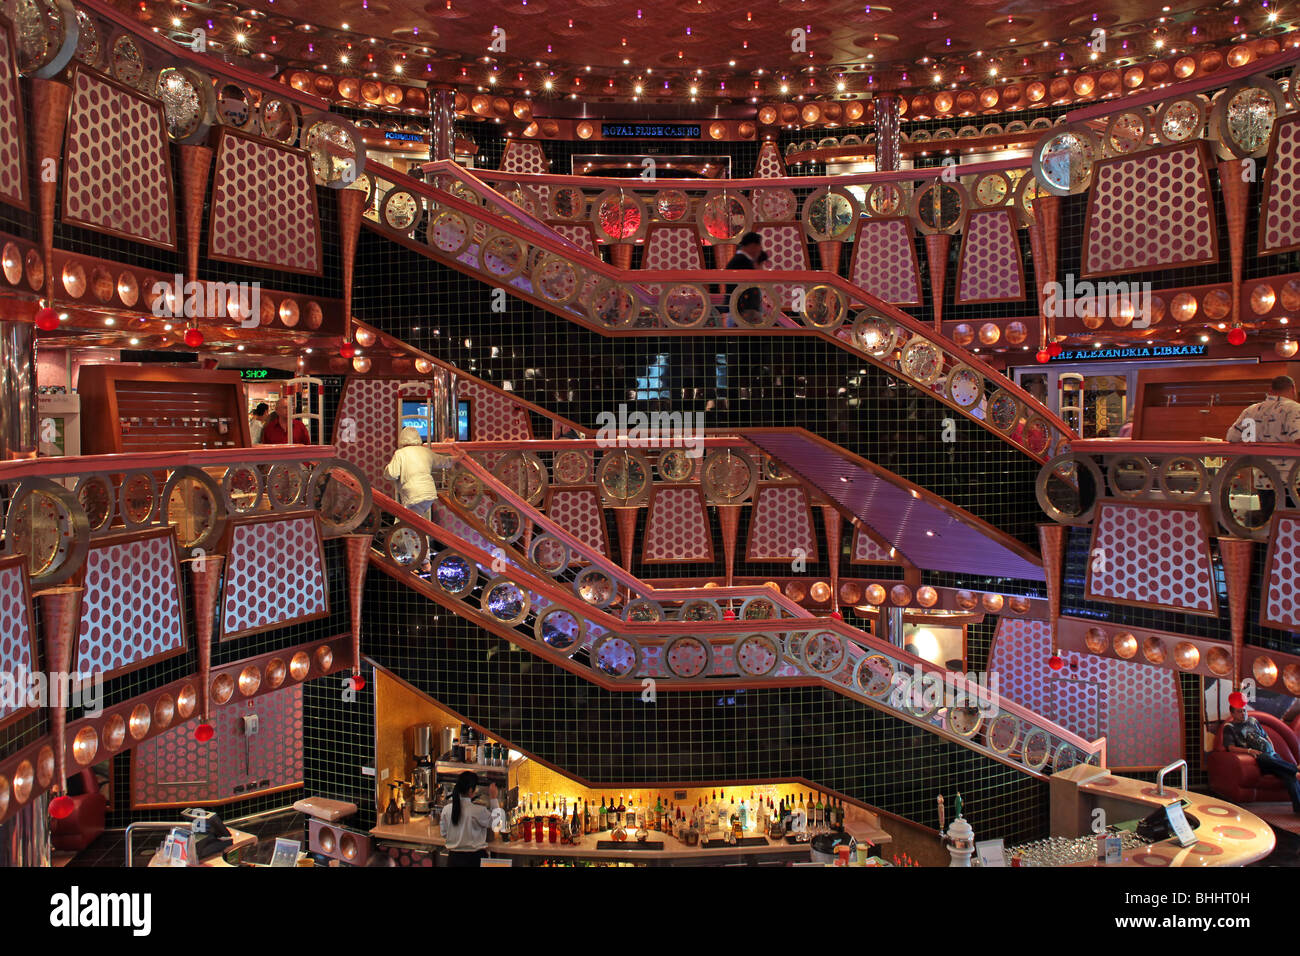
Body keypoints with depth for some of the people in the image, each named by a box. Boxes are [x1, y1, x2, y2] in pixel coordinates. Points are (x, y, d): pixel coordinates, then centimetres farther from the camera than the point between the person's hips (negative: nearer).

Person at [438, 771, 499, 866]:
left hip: (454, 858, 4)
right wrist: (493, 798, -5)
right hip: (475, 858, -4)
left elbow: (443, 834, 4)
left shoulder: (446, 809, -7)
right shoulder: (478, 811, -21)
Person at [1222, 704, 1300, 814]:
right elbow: (1231, 747, 0)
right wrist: (1249, 750, -15)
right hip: (1258, 758, -5)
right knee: (1267, 759, -42)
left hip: (1271, 754, 5)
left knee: (1289, 774, -26)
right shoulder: (1229, 728, 12)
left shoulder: (1253, 721, 28)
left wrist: (1273, 752, 13)